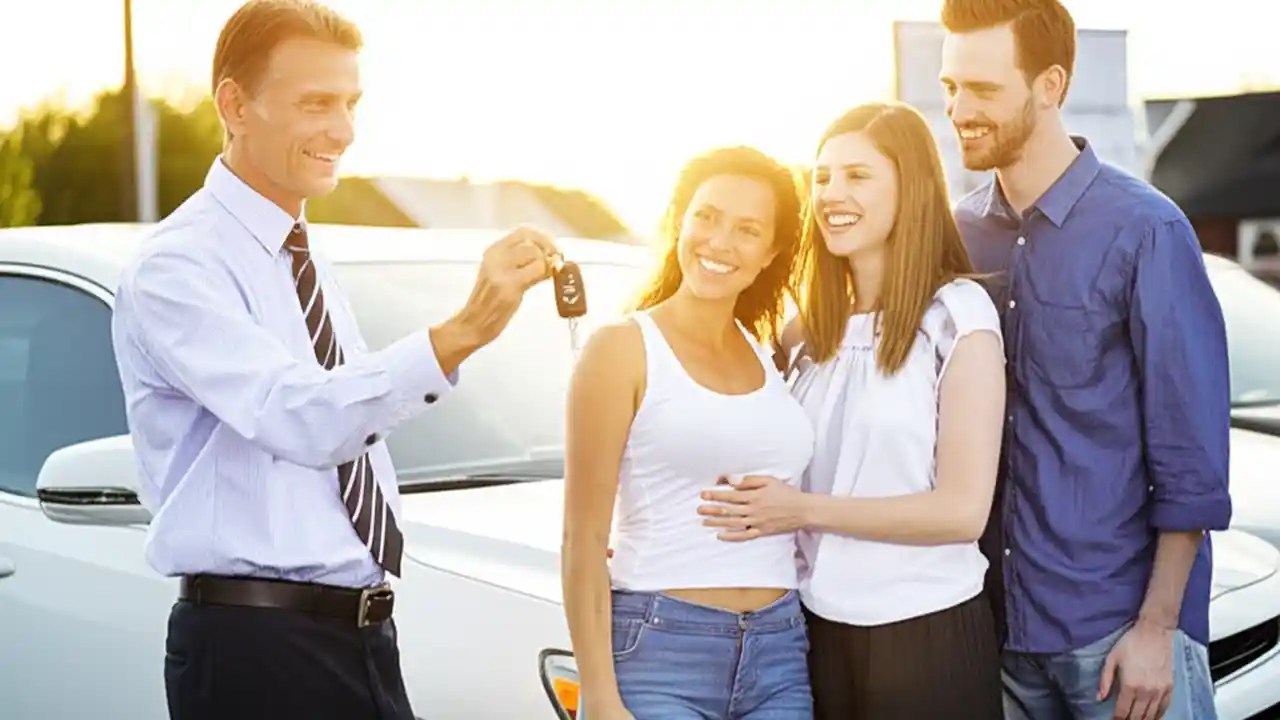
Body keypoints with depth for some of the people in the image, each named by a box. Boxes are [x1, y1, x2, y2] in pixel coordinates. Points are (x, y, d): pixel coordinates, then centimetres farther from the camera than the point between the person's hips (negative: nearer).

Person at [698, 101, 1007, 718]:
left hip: (927, 633, -5)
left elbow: (963, 510, -14)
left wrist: (806, 510, -16)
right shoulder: (808, 327, 8)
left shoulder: (957, 315, -9)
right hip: (818, 627, 5)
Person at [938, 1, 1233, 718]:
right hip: (997, 613, 5)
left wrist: (1156, 627, -12)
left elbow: (1191, 453, -10)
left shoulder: (1144, 230, -11)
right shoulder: (960, 231, 4)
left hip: (1118, 620, -4)